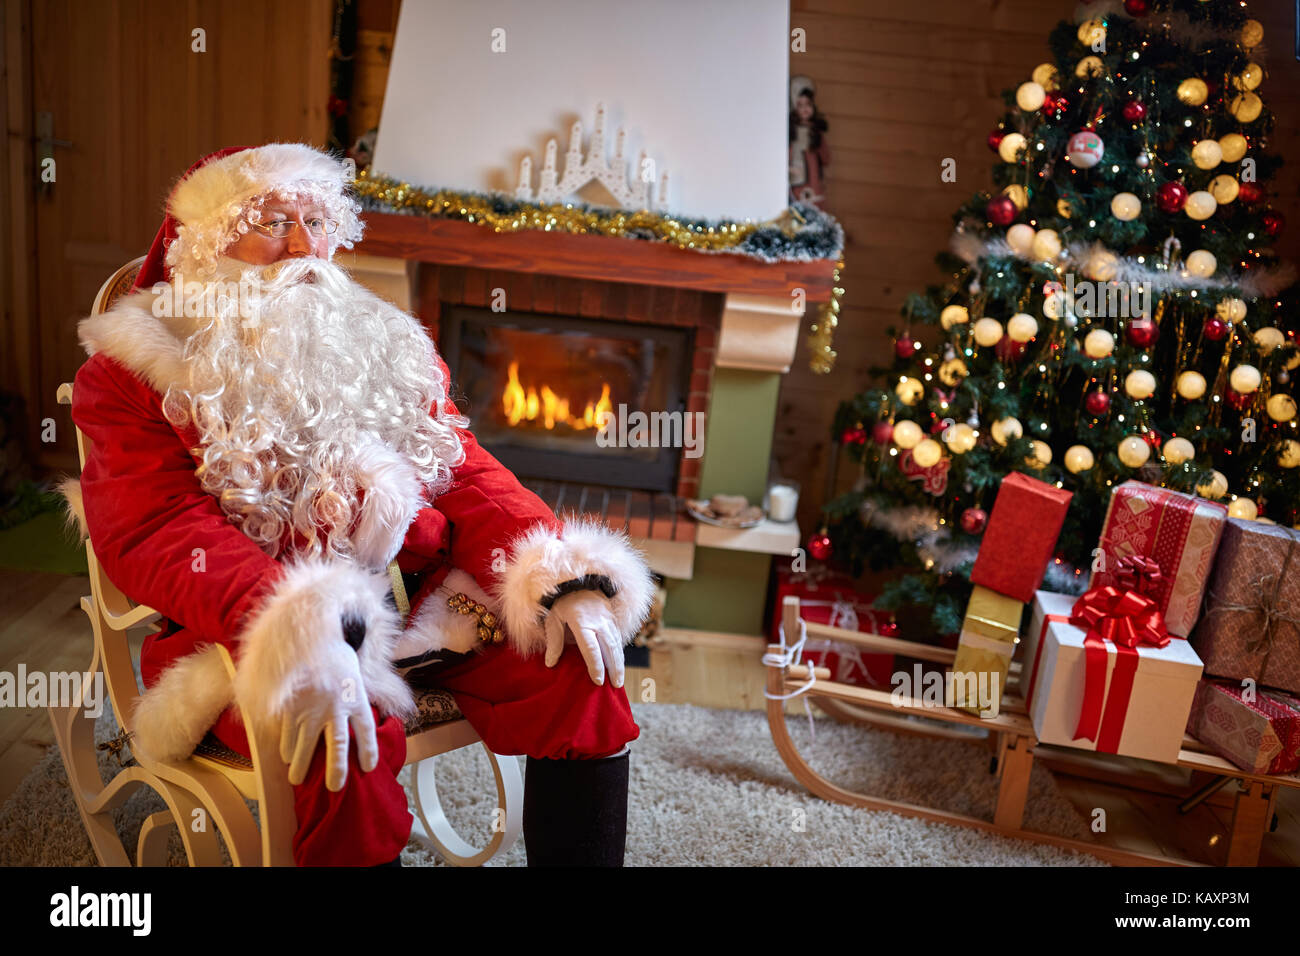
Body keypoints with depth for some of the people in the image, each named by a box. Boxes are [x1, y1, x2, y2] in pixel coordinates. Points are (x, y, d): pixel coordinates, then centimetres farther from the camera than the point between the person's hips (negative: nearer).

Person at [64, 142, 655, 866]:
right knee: (343, 742, -34)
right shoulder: (133, 370, 3)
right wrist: (300, 635, -33)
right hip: (240, 633, -4)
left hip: (415, 598, 5)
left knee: (581, 671, -15)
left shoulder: (383, 344, 18)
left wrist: (558, 576, -11)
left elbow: (465, 473, 9)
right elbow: (160, 533, -13)